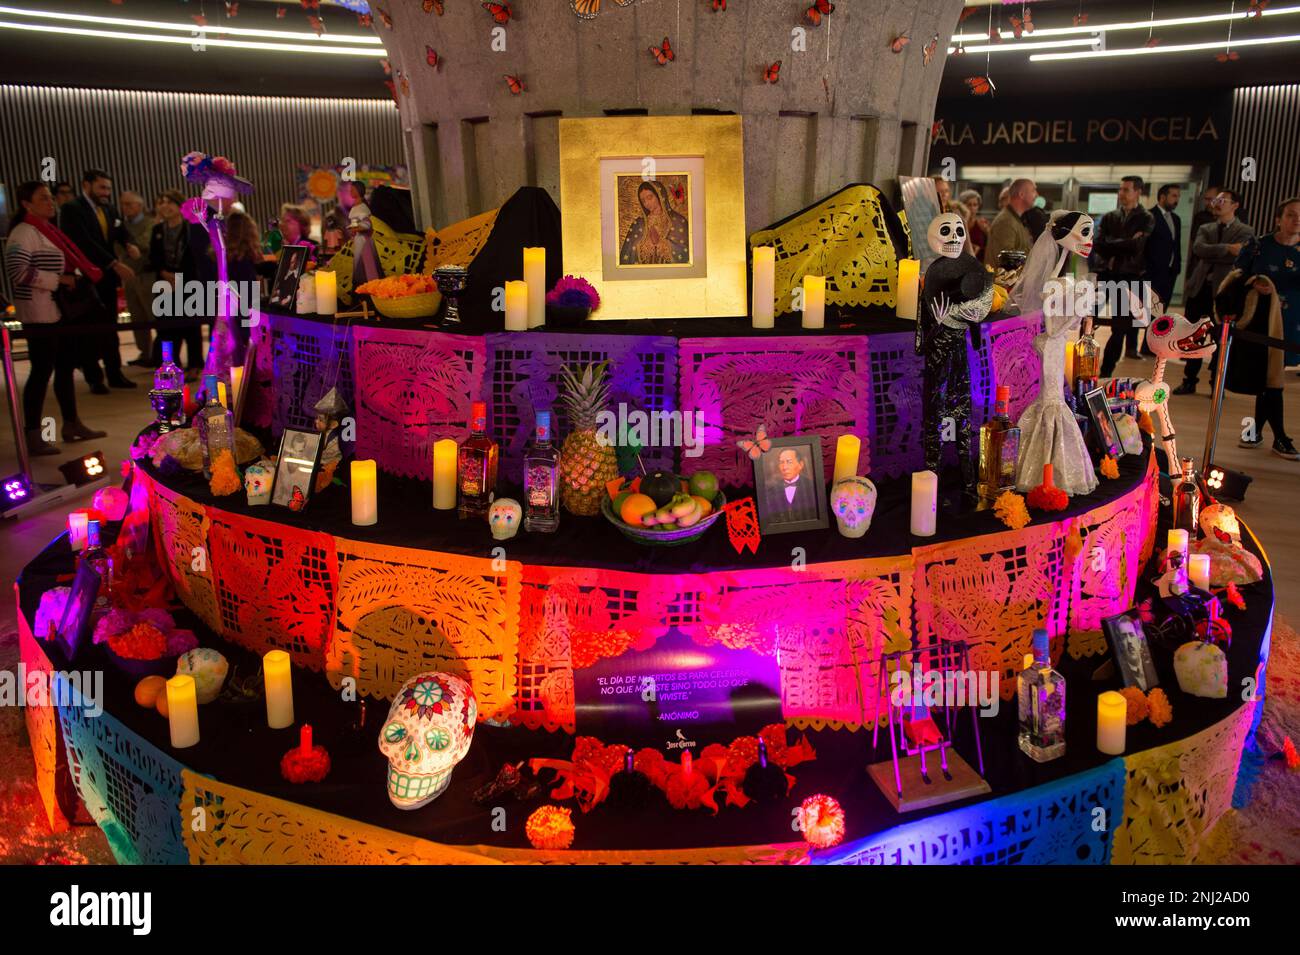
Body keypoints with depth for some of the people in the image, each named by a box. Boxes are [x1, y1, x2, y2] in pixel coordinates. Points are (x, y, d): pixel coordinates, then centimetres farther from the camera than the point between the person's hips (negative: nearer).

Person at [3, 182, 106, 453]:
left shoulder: (48, 230, 15)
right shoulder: (24, 233, -12)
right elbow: (18, 272, -22)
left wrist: (75, 279, 8)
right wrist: (59, 280, -18)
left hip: (60, 310, 9)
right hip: (39, 313, -9)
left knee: (66, 366, 13)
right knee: (42, 370, -6)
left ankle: (72, 425, 23)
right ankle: (32, 435, 0)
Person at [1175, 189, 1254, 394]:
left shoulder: (1245, 232, 2)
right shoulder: (1205, 229, 13)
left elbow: (1237, 257, -14)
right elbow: (1198, 248, -8)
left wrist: (1211, 253, -8)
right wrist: (1227, 248, -17)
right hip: (1199, 287, 4)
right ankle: (1189, 381, 17)